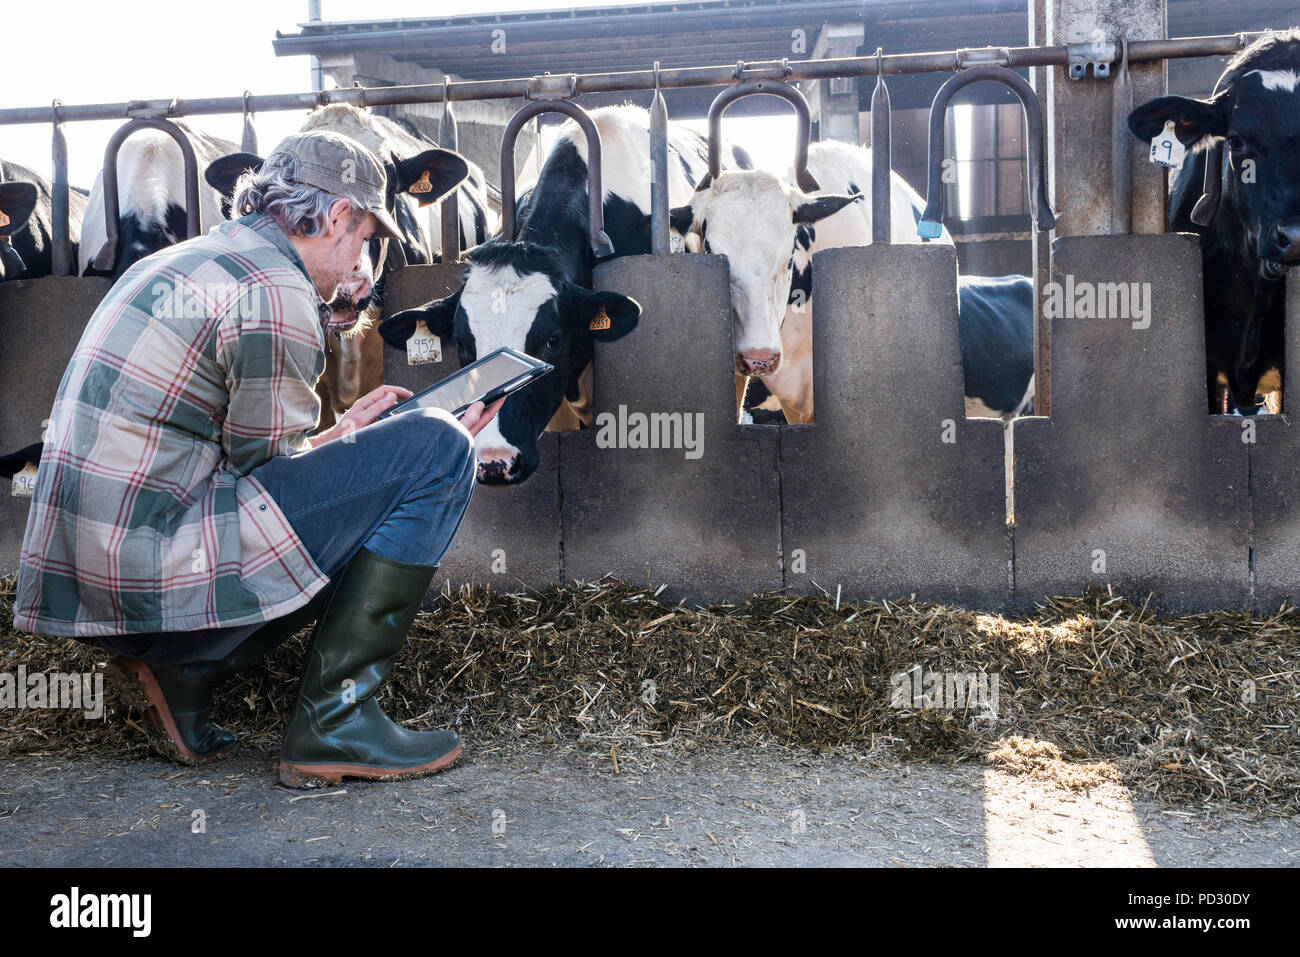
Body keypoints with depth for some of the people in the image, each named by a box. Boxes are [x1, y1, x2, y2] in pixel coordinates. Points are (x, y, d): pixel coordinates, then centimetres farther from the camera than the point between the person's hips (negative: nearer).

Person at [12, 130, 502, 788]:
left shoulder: (181, 262, 19)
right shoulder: (277, 293, -12)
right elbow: (268, 467, -5)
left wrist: (338, 434, 26)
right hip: (155, 575, -10)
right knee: (434, 448, -9)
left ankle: (181, 671, 11)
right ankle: (332, 720, -8)